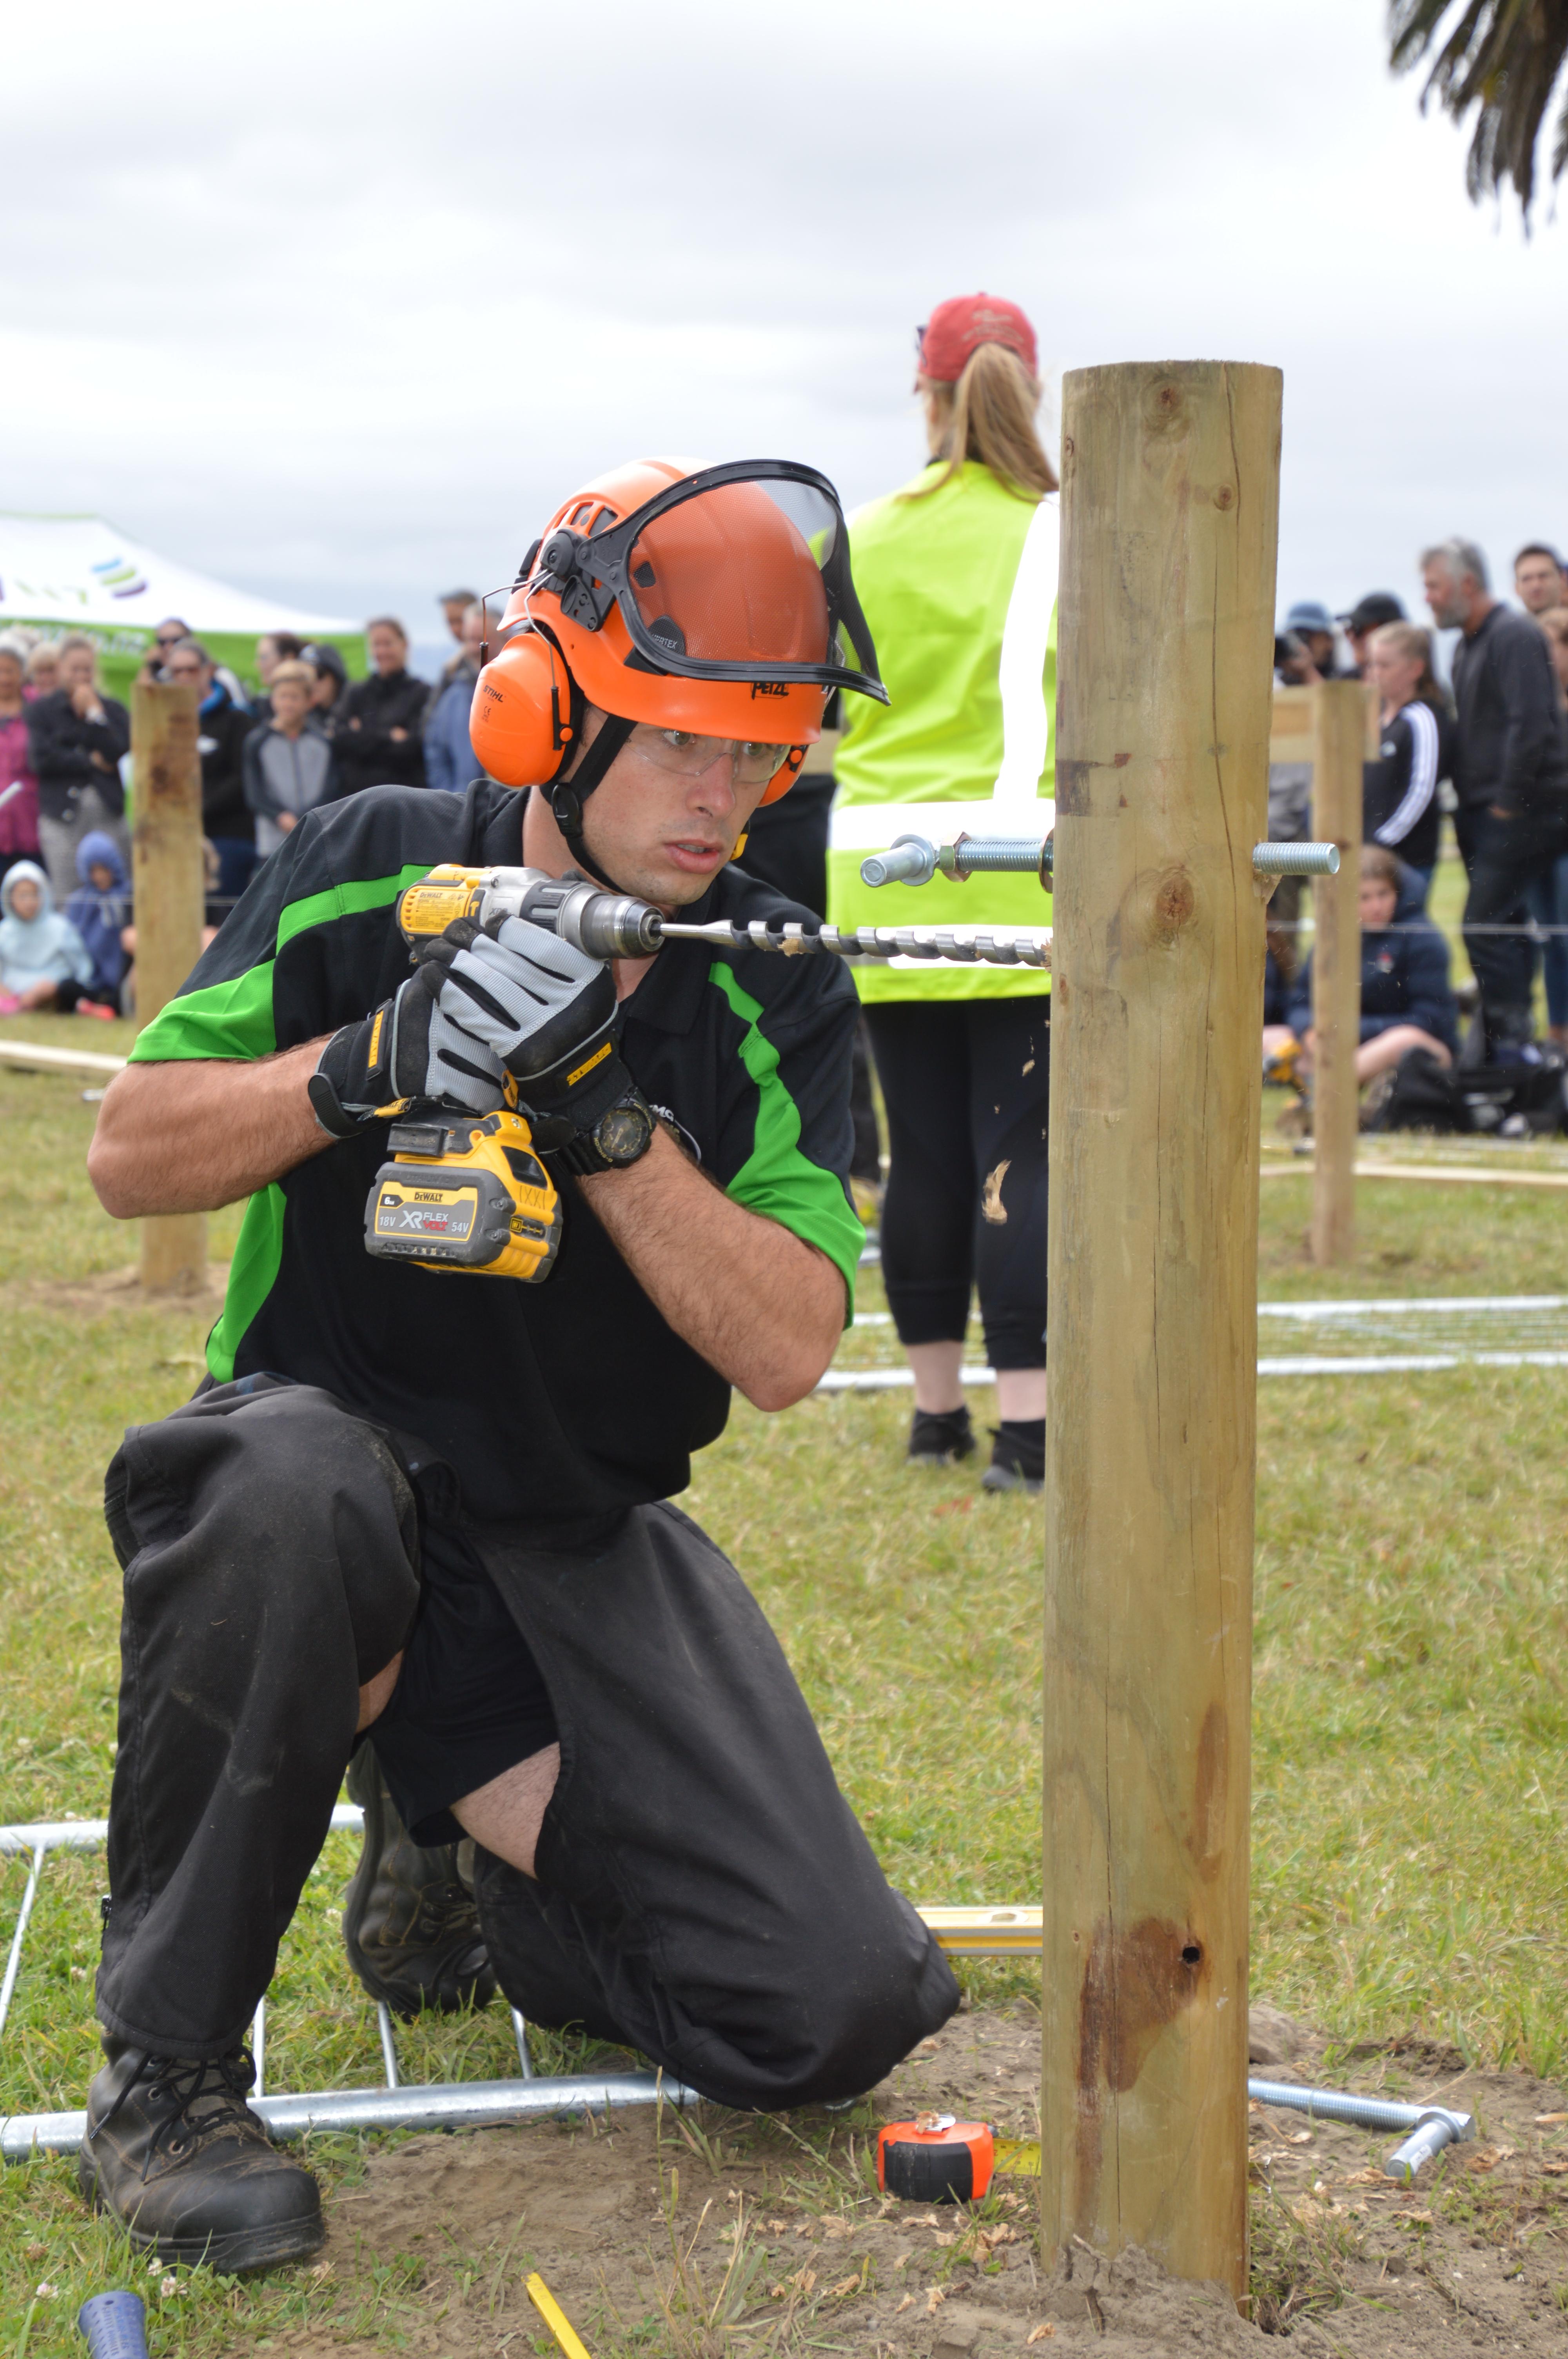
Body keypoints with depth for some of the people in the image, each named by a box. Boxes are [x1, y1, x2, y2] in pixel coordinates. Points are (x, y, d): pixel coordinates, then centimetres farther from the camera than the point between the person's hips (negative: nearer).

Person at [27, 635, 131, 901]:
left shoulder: (114, 711, 13)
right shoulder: (41, 710, 10)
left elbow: (120, 753, -4)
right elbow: (42, 759, -5)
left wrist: (95, 714, -3)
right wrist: (91, 762, -3)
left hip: (108, 808, 1)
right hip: (62, 813, -1)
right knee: (66, 900, -4)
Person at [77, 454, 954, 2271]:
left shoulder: (776, 994, -4)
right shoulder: (371, 876, -6)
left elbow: (786, 1351, -14)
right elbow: (130, 1160, -8)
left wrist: (604, 1108, -27)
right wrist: (371, 1063, -25)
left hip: (584, 1546, 3)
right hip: (337, 1463, -2)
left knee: (834, 2014, -12)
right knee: (292, 1477, -41)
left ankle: (459, 1845, 18)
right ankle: (164, 2069, -22)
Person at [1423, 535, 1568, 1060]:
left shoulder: (1514, 637, -12)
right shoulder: (1468, 644, 19)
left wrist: (1508, 802, -18)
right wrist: (1467, 809, 15)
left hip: (1519, 813, -9)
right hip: (1484, 812, 9)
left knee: (1485, 928, -13)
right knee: (1506, 929, 11)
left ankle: (1510, 1044, -10)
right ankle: (1514, 1043, 15)